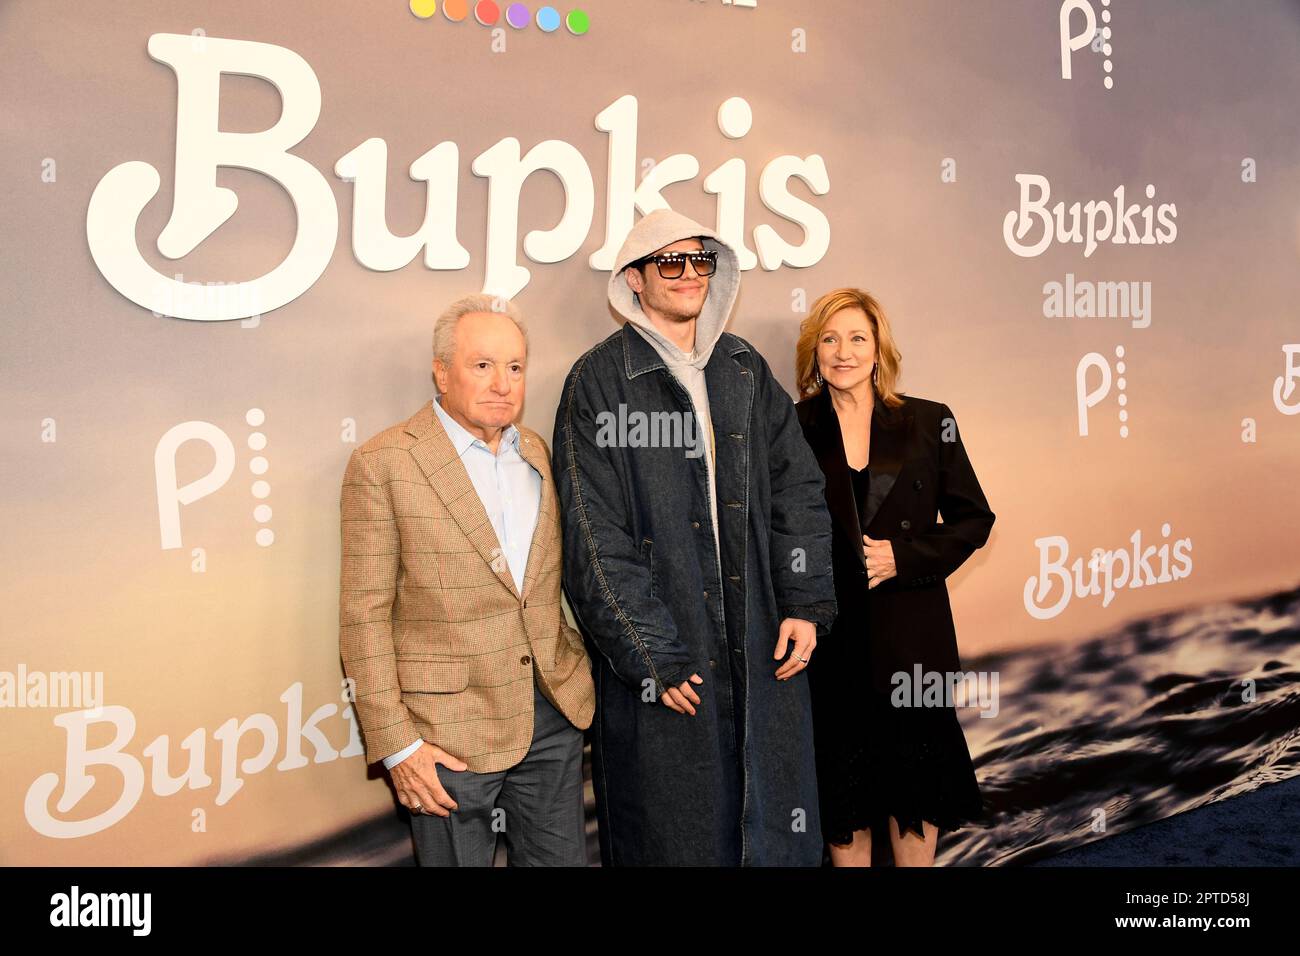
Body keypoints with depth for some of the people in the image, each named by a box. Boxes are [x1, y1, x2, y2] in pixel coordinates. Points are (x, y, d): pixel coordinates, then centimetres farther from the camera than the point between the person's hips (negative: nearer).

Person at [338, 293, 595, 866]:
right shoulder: (382, 464, -10)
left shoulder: (538, 453, 8)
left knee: (561, 858, 16)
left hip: (553, 712, 5)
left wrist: (579, 681, 9)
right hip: (449, 728, -5)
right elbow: (364, 616, -10)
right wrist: (395, 743, -13)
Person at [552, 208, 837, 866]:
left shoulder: (744, 368, 10)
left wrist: (806, 604, 0)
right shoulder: (598, 381, -6)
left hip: (763, 645, 5)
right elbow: (595, 538, -10)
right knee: (674, 834, 9)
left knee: (772, 824, 14)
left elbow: (796, 487, 10)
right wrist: (653, 656, -14)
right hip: (661, 656, -4)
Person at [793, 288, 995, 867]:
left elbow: (973, 519, 4)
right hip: (829, 637, 0)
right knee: (842, 783, 10)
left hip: (911, 634, 1)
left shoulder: (929, 423, 1)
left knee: (915, 776, 11)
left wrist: (903, 558, -10)